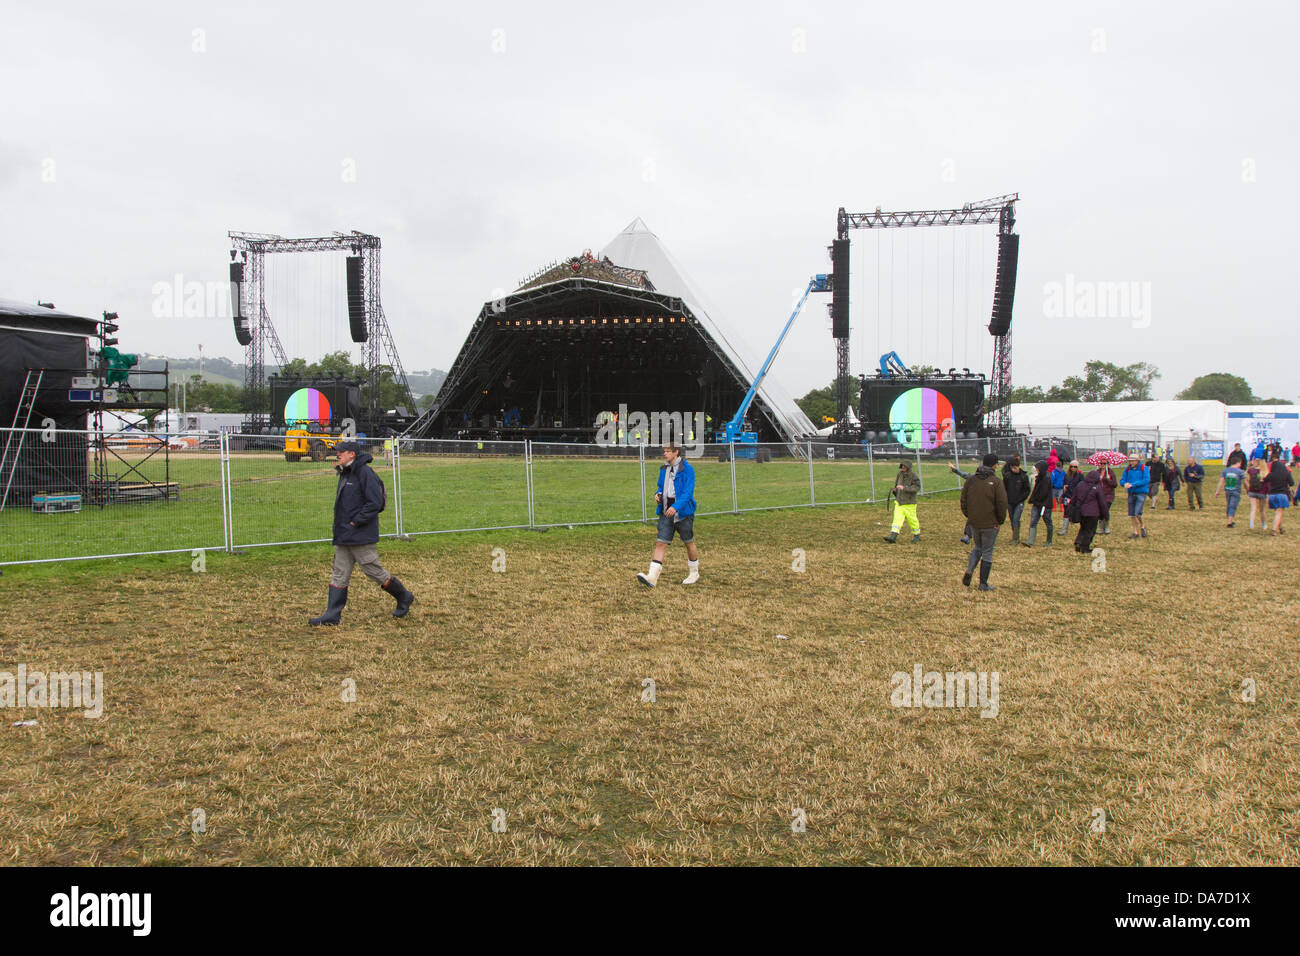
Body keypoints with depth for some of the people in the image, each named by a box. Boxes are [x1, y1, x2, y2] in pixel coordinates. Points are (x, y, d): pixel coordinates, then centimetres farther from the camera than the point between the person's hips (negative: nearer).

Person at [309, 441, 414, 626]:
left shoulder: (365, 473, -16)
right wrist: (343, 523, 12)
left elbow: (375, 503, -21)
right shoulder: (345, 473, 14)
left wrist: (355, 522, -19)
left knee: (374, 571, 0)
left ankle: (403, 597, 18)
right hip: (343, 536, 9)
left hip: (362, 536, -9)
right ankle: (332, 615, 11)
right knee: (339, 574, 8)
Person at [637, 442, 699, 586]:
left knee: (689, 543, 11)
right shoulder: (664, 469, 9)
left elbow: (688, 492, -20)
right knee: (661, 543, -5)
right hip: (666, 512, 5)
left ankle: (693, 573, 30)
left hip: (682, 511, -5)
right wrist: (657, 494, 0)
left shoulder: (687, 469, -12)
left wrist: (676, 507, -33)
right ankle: (652, 577, -13)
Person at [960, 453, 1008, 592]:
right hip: (990, 523, -4)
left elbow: (963, 501, 5)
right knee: (987, 552, 6)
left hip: (974, 523, 4)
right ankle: (983, 583, 11)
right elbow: (1002, 504, -14)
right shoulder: (996, 482, -13)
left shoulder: (970, 480, 0)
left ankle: (969, 570, 0)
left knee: (978, 547, 23)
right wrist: (1000, 520, 0)